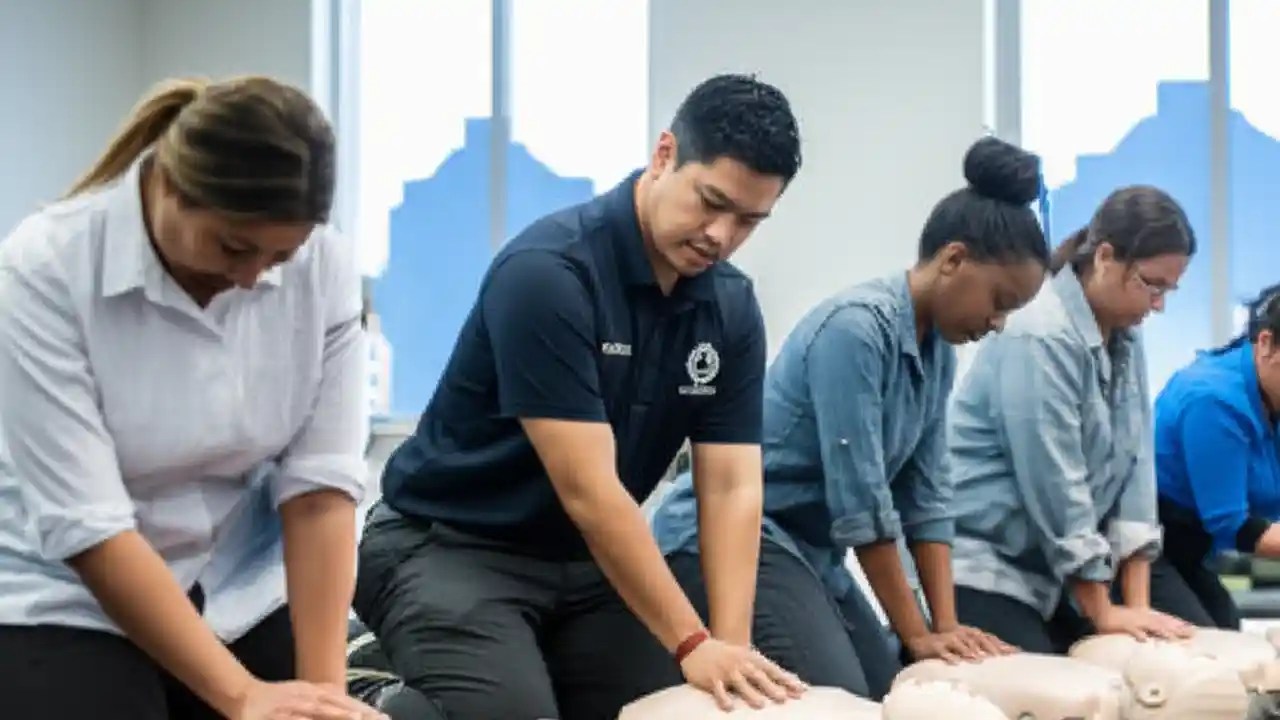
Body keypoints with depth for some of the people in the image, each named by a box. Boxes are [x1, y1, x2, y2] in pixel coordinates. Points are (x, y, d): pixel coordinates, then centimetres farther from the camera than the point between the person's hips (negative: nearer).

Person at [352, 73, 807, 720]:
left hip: (587, 563, 7)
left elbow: (732, 487, -7)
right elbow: (588, 490, -27)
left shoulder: (732, 309, -3)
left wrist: (731, 644, -21)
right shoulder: (547, 271, -24)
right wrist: (692, 644, -27)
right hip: (449, 548, -7)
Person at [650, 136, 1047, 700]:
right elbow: (859, 501, -22)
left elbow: (924, 495, 7)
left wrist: (947, 625, -1)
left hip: (808, 548, 9)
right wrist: (917, 635, -16)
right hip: (731, 534, -9)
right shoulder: (856, 326, -22)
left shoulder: (939, 350, 6)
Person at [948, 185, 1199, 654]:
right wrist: (1103, 613, -16)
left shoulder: (1126, 339, 6)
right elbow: (1054, 483, -21)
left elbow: (1135, 464, 2)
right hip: (983, 566, -8)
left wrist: (1138, 604, -5)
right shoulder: (1039, 336, -21)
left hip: (1051, 574, 8)